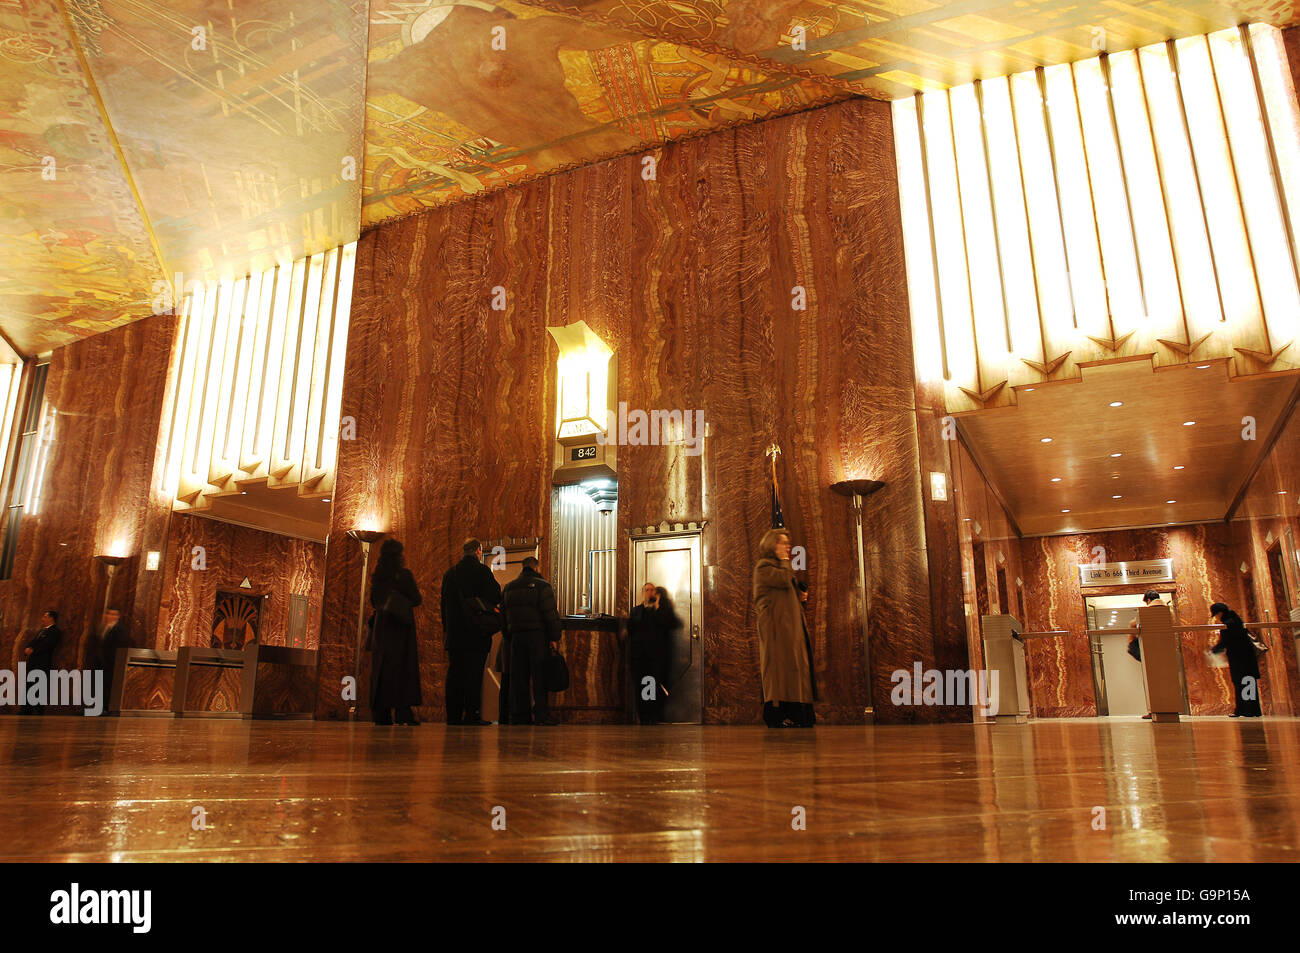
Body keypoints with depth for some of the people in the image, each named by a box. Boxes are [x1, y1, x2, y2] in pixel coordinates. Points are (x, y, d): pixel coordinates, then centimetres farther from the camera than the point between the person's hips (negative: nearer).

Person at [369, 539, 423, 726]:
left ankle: (381, 713, 7)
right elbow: (416, 599, -8)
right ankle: (402, 712, -10)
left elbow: (373, 600, 16)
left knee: (380, 665, 7)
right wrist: (420, 597, 13)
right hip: (400, 626, -5)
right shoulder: (404, 574, -8)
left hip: (380, 625, 5)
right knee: (402, 667, -4)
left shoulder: (377, 577, 9)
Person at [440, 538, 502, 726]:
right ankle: (472, 715, -7)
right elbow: (496, 597, -10)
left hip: (454, 632, 5)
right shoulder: (482, 571, -6)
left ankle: (453, 716, 9)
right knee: (474, 673, -4)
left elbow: (445, 602, 14)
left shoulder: (449, 573, 12)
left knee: (454, 673, 7)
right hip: (476, 632, -5)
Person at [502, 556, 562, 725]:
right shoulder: (542, 586, -3)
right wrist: (554, 637, -8)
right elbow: (551, 614, -10)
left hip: (516, 636, 5)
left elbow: (503, 616, 16)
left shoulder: (508, 588, 15)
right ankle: (541, 715, -7)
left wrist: (508, 637, 20)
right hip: (538, 636, -5)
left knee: (518, 677, 8)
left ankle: (518, 715, 8)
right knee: (540, 676, -3)